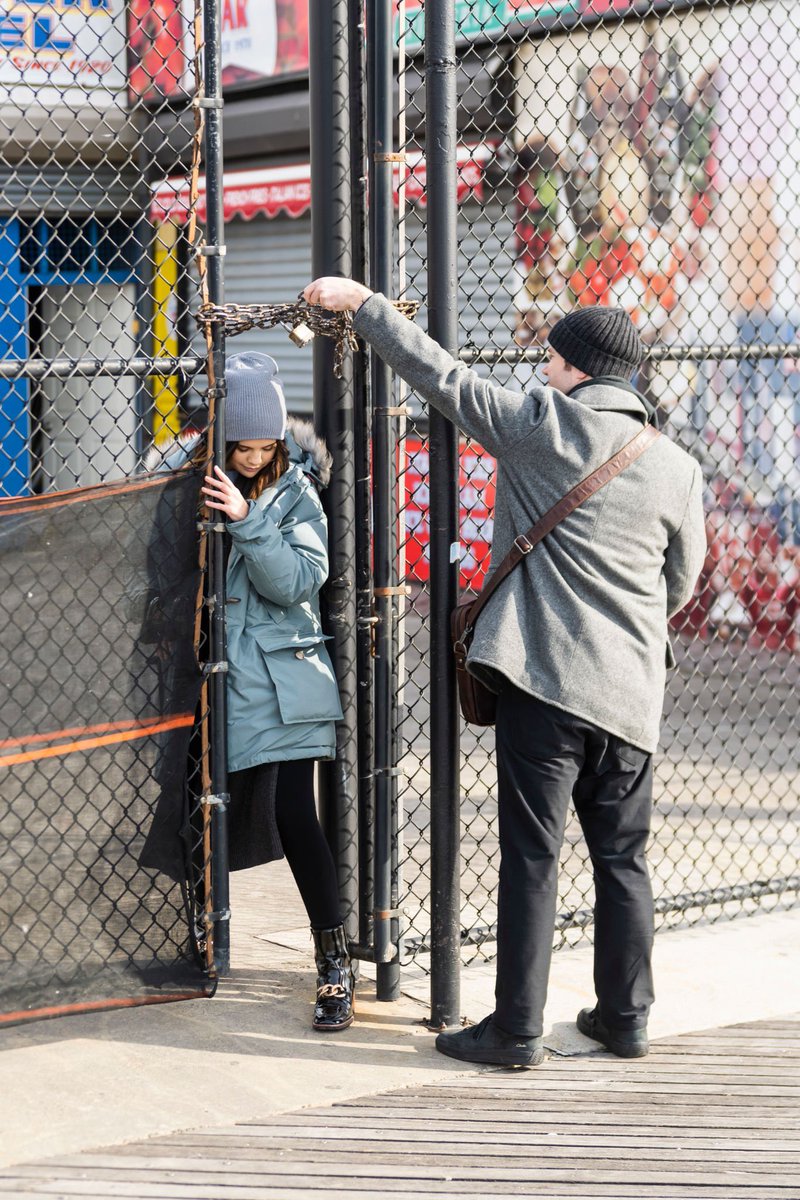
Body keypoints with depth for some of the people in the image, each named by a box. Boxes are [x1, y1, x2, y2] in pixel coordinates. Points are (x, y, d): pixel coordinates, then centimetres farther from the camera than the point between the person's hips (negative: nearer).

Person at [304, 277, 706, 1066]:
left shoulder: (538, 425, -5)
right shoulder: (677, 468, 6)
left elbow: (441, 376, 2)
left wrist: (362, 303, 13)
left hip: (544, 676, -4)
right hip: (632, 692, 4)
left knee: (531, 855, 0)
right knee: (622, 858, 14)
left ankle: (516, 1030, 4)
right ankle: (625, 1017, 22)